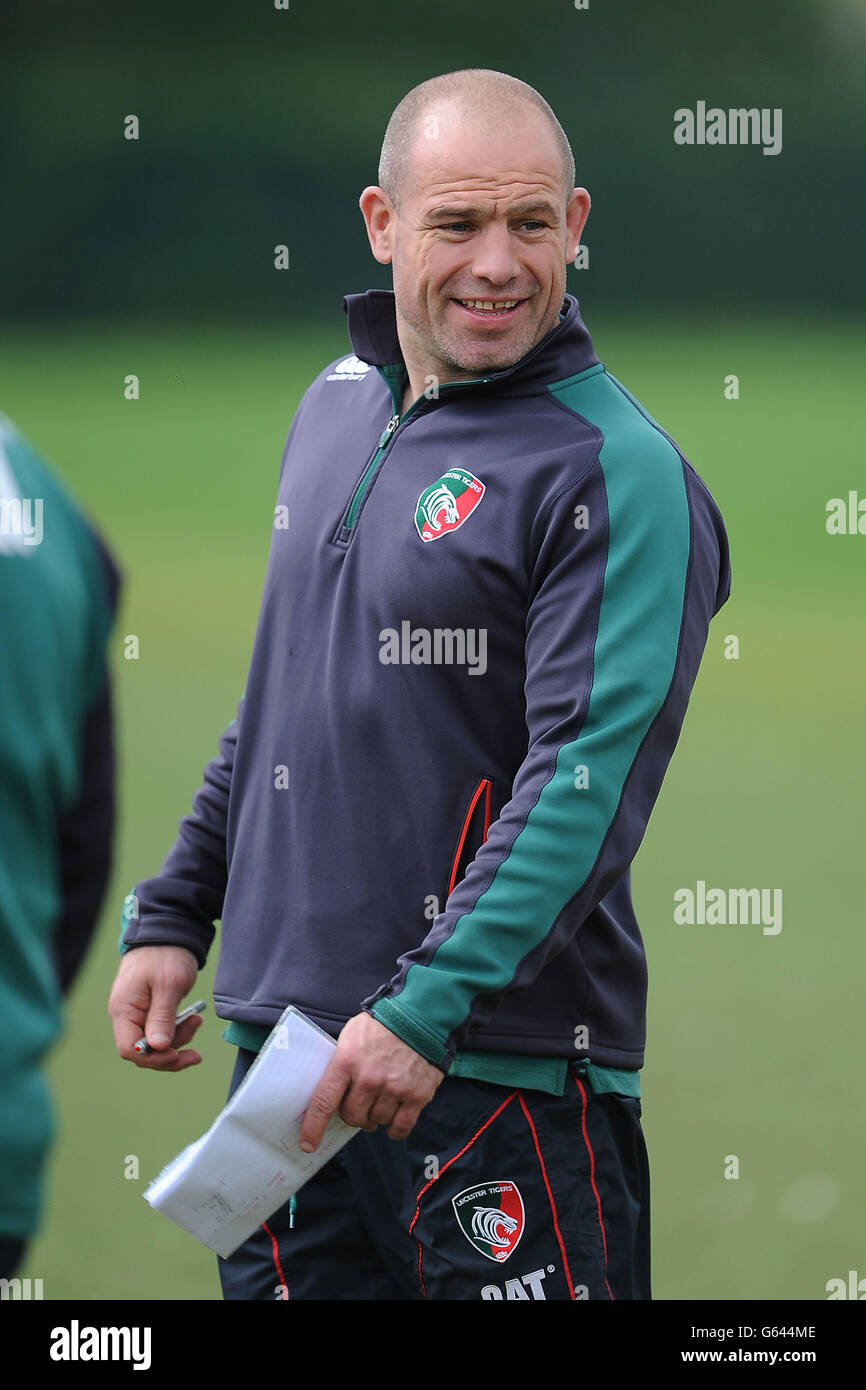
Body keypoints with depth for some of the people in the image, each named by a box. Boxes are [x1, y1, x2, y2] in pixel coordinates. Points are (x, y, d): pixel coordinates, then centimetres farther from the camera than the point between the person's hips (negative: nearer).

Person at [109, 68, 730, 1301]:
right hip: (285, 1038, 7)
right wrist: (173, 916, 18)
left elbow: (592, 778, -19)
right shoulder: (336, 409, 13)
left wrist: (428, 1009, -26)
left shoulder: (620, 477, -11)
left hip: (501, 1070, -7)